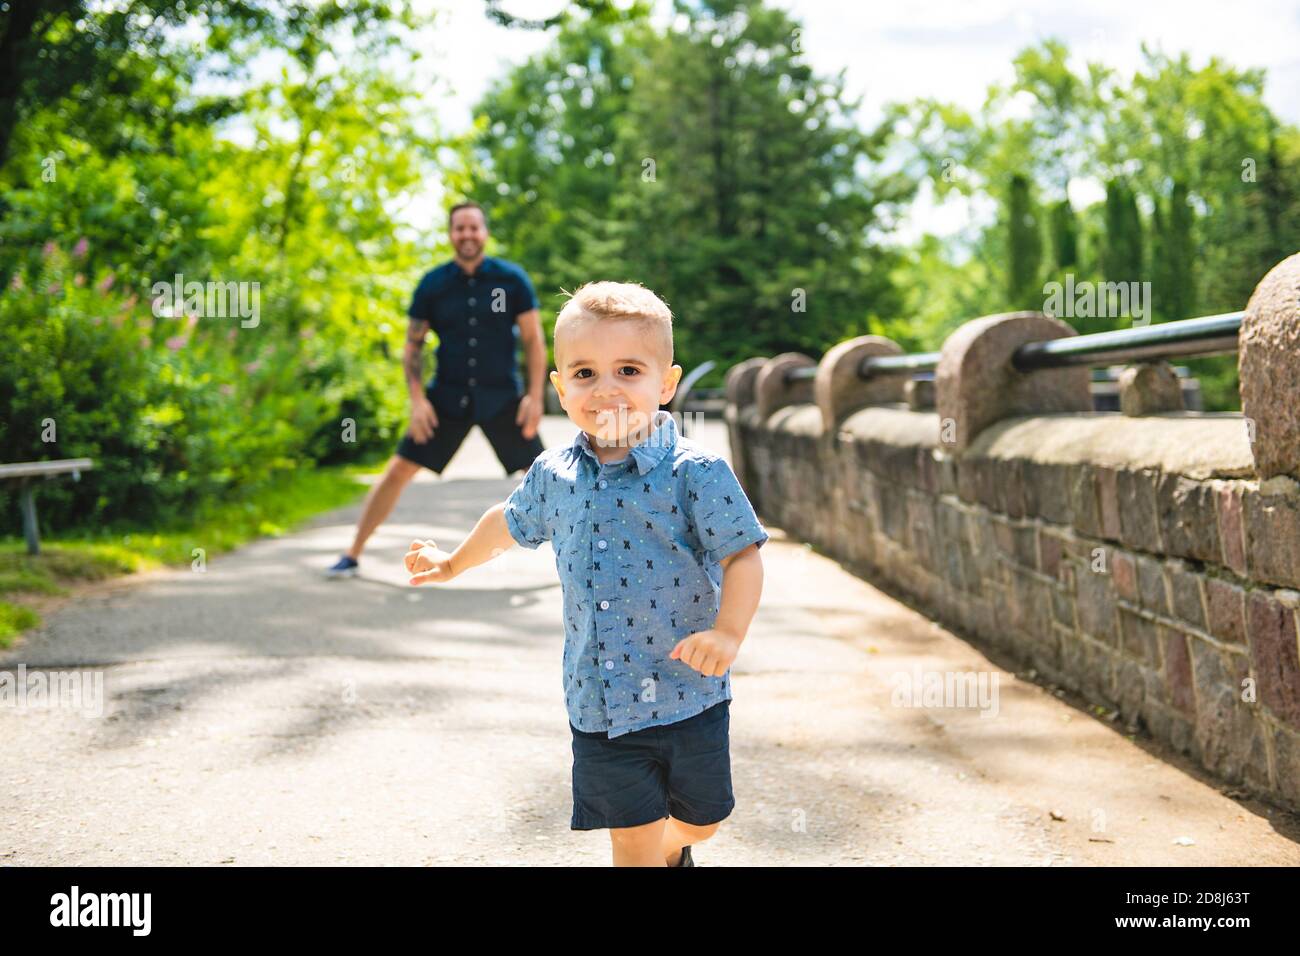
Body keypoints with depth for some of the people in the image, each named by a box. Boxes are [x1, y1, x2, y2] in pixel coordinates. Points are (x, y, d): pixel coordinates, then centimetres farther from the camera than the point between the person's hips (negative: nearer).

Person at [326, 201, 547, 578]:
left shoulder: (512, 279, -4)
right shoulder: (433, 284, -1)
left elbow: (534, 340, -1)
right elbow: (413, 345, 4)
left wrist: (535, 396, -9)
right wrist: (417, 400, -6)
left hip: (502, 399, -1)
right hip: (447, 397, 1)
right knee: (398, 470, -3)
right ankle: (352, 556, 8)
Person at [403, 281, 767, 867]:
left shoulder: (697, 475, -14)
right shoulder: (552, 476, 0)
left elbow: (742, 556, -15)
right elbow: (512, 522, 21)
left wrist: (728, 633, -31)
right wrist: (453, 563, 36)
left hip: (688, 694, -2)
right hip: (598, 704, 2)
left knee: (701, 819, 17)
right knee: (632, 840, 4)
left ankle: (672, 847, 50)